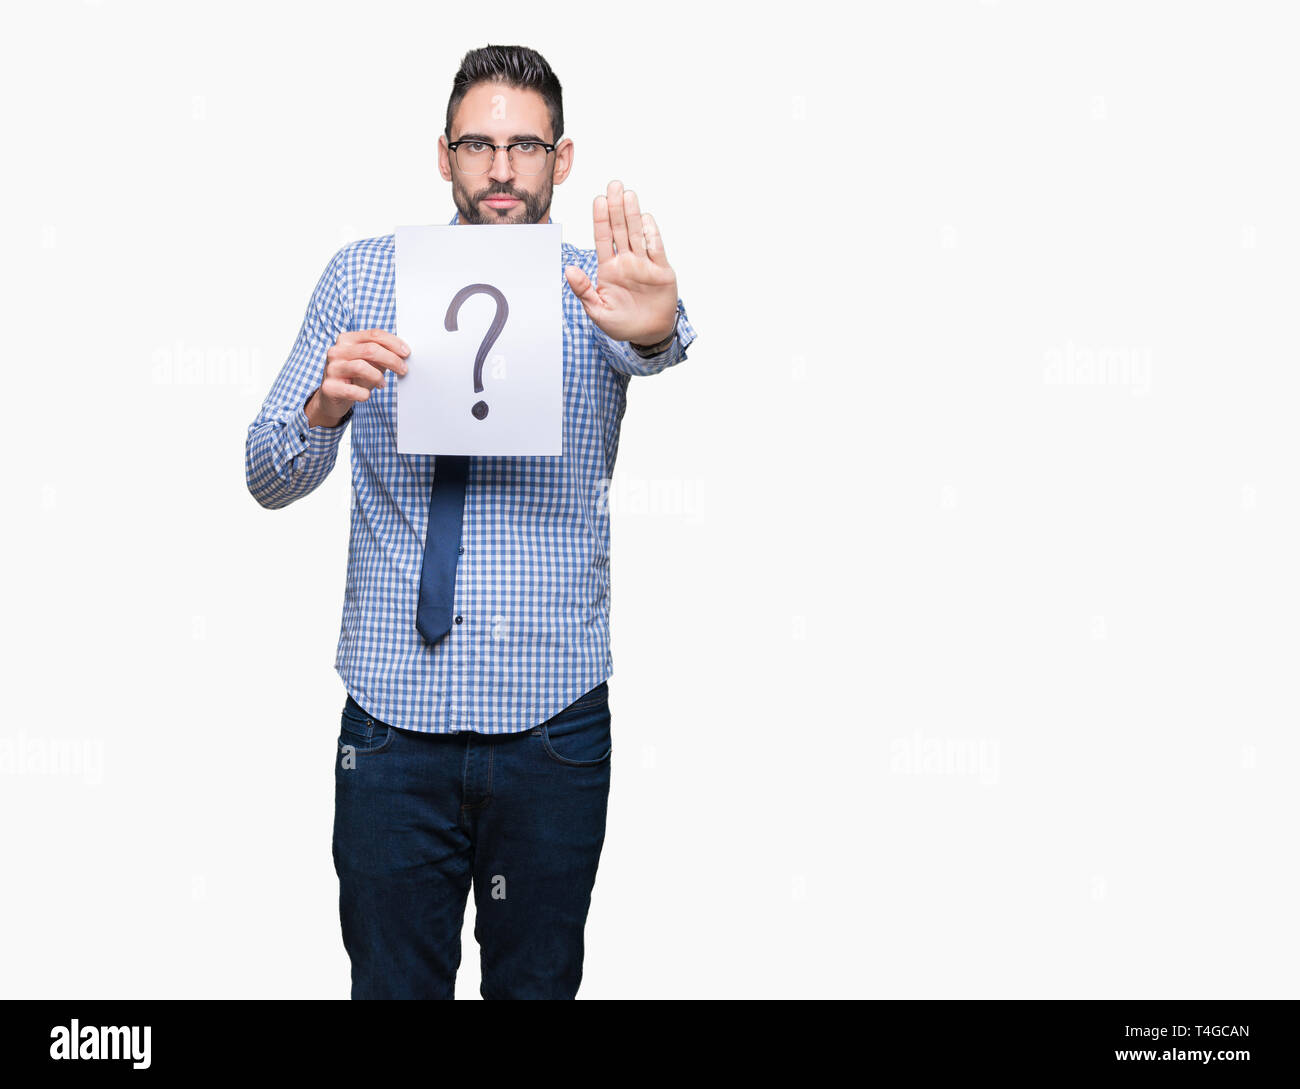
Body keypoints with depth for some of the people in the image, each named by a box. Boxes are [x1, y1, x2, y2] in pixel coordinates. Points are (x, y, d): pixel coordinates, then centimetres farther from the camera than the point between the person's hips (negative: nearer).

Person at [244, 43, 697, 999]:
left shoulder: (600, 289, 1)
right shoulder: (360, 279, 3)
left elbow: (651, 347, -24)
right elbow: (270, 477, 1)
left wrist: (655, 329, -49)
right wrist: (326, 406, -22)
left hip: (554, 716, 0)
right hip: (394, 713, 0)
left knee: (539, 982, 15)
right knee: (390, 981, 10)